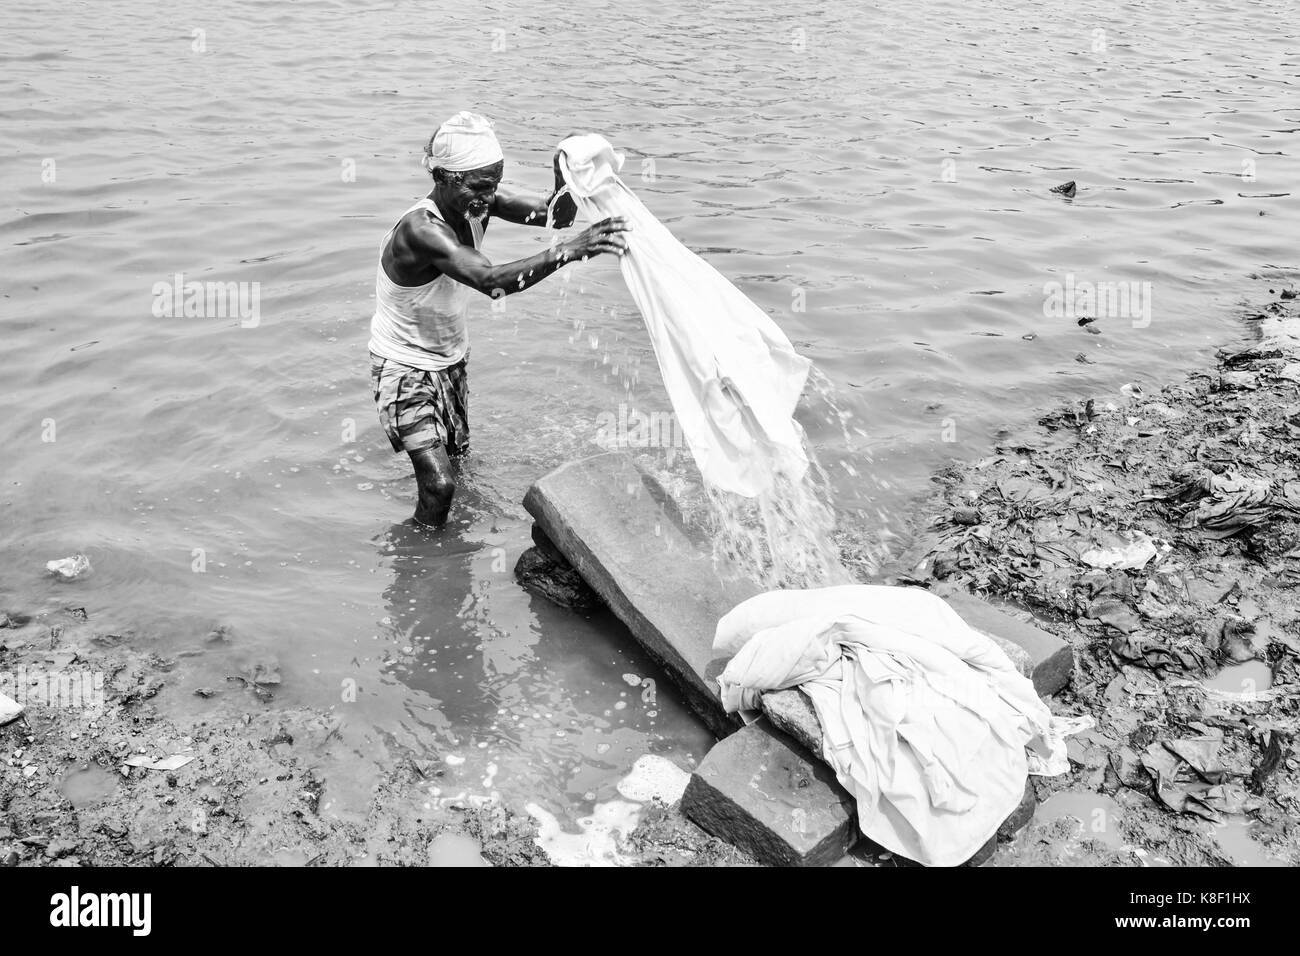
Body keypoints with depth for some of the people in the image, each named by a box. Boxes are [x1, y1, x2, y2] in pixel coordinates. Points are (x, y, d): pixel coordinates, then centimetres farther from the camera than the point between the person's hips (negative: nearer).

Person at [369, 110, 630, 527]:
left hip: (451, 359, 8)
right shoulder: (420, 228, -36)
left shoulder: (477, 201, -13)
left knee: (458, 453, 24)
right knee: (440, 484, -14)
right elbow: (491, 281, -49)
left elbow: (554, 214, -17)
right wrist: (569, 250, -57)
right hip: (404, 367, -8)